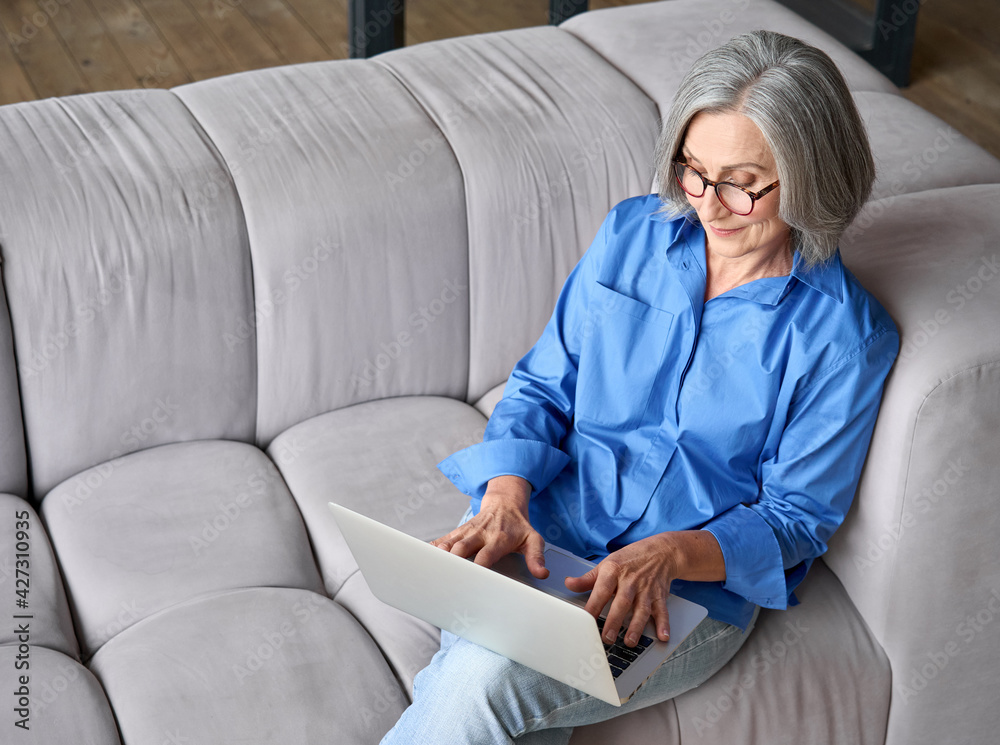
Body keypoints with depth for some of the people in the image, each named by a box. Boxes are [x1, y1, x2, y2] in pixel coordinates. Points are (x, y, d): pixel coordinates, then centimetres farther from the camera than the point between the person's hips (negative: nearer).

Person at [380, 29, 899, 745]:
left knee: (483, 680, -27)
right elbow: (542, 387, 7)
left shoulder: (846, 335, -8)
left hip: (700, 586, -3)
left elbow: (796, 516, -5)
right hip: (548, 526, 3)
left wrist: (670, 554, -24)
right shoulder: (631, 235, 4)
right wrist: (506, 499, -13)